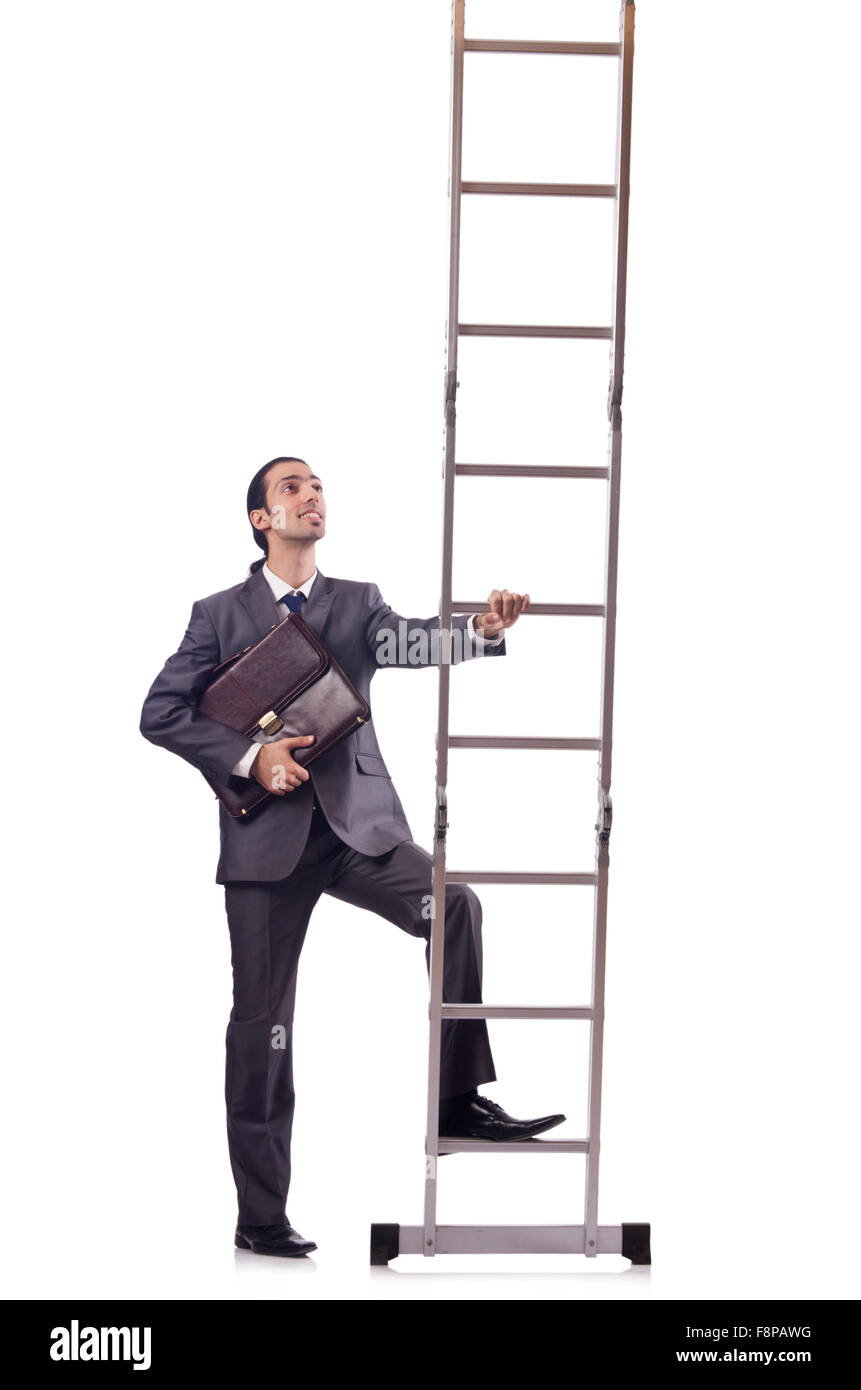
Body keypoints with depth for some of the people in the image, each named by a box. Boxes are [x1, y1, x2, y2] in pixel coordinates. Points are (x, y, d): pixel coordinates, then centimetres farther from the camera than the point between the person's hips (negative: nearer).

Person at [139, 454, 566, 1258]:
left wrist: (484, 628, -30)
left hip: (358, 824, 1)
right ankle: (259, 1218, 11)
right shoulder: (220, 614, 8)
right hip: (266, 835, -1)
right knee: (261, 1022, 1)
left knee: (454, 905, -26)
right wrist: (248, 757, -11)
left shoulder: (358, 604, 11)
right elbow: (159, 713, 2)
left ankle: (459, 1099, -17)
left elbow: (412, 644, -9)